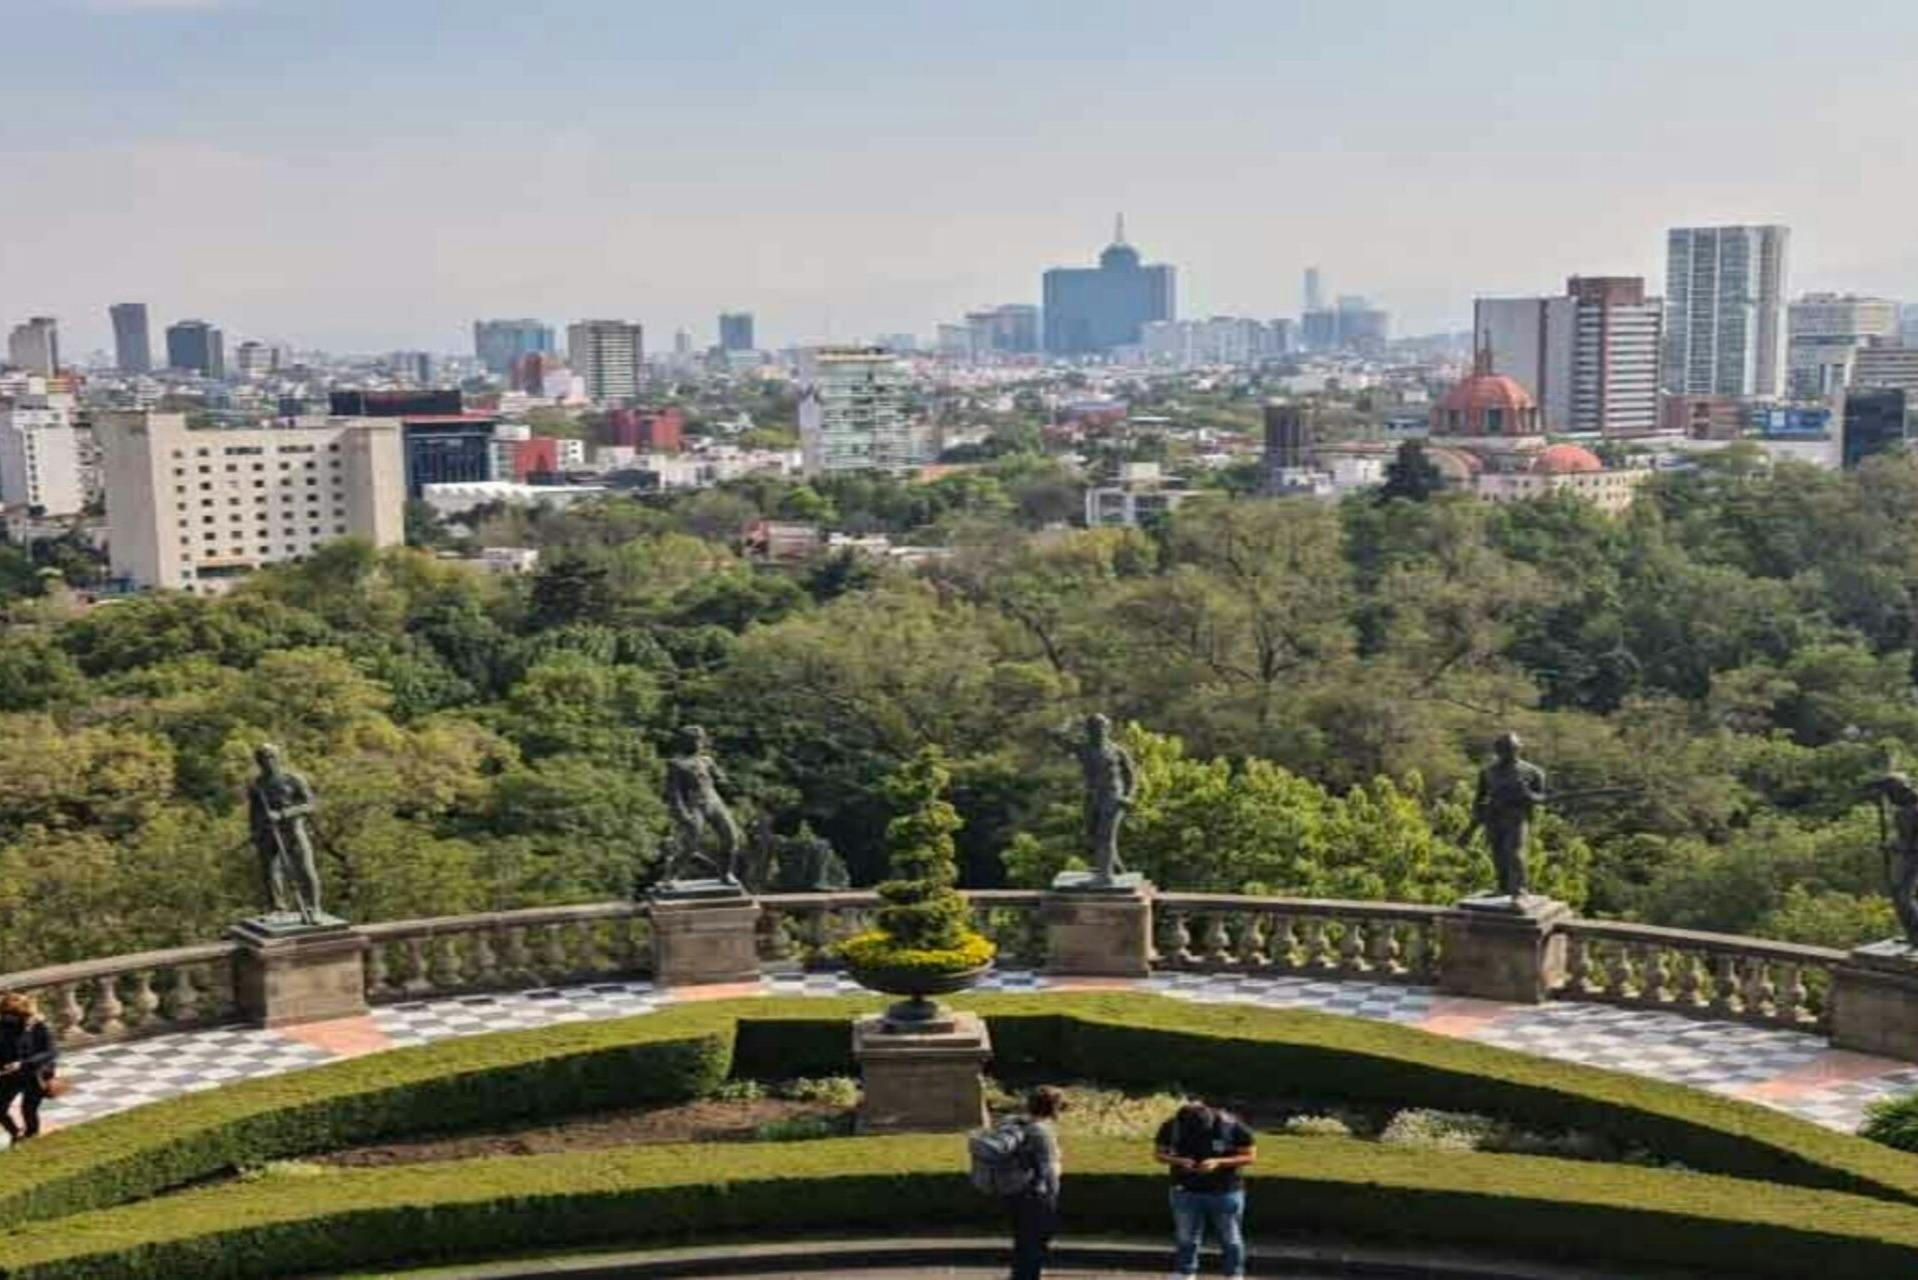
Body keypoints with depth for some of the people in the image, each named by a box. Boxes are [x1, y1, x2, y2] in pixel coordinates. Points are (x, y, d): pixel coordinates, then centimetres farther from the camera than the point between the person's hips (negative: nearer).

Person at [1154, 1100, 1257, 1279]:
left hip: (1225, 1191, -2)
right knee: (1186, 1241, 8)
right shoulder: (1171, 1127, -11)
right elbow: (1159, 1153, 2)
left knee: (1231, 1241, 6)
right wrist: (1178, 1161, -20)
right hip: (1186, 1192, 2)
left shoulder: (1232, 1126, -17)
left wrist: (1219, 1163, -24)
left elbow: (1250, 1155, -9)